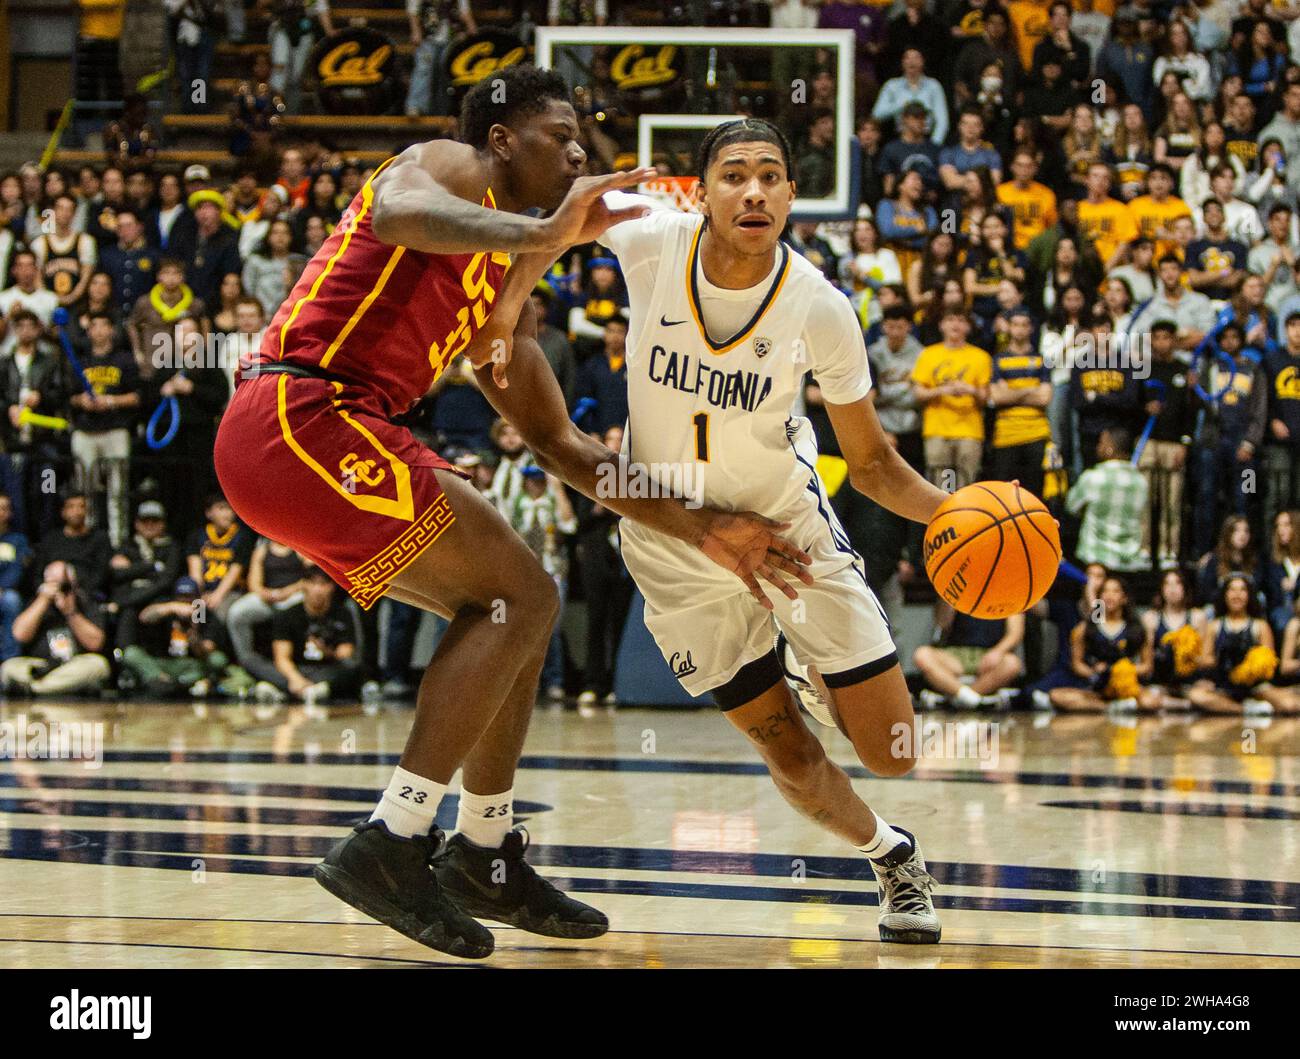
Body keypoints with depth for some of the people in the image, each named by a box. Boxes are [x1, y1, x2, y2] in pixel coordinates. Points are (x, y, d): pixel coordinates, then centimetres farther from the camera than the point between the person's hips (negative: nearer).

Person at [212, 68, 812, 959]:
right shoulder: (451, 167, 1)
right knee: (517, 595, -11)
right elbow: (397, 213, -26)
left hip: (293, 445, 10)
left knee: (519, 606, 15)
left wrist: (701, 529, 19)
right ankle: (390, 847, -14)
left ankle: (484, 856, 22)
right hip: (302, 414, -10)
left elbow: (558, 441, 25)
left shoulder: (506, 288, 25)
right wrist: (542, 235, -38)